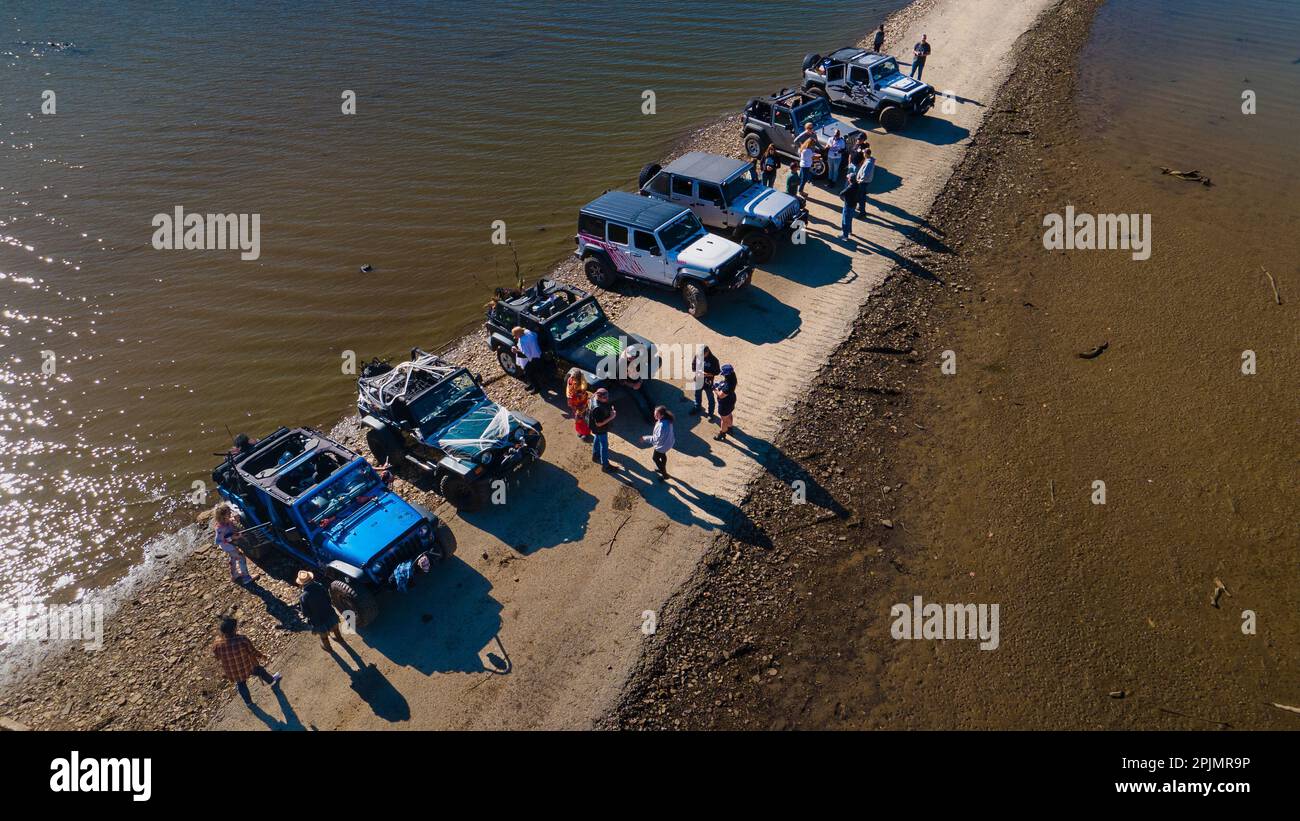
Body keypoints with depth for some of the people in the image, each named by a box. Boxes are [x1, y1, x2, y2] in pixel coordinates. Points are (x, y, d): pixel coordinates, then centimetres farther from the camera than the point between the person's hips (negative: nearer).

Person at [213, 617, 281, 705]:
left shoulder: (218, 645, -29)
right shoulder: (242, 640, -36)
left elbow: (218, 657, -7)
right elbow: (253, 652, -19)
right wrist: (261, 655, 3)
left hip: (233, 672, 2)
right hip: (248, 666, -2)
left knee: (241, 685, 30)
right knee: (260, 671, 31)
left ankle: (248, 701, 55)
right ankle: (272, 681, 60)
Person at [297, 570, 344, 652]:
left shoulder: (303, 597, -27)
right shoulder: (320, 586, -17)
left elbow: (305, 614, -16)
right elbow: (328, 599, -3)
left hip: (319, 622, -3)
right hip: (331, 616, 3)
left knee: (323, 637, 29)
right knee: (335, 629, 35)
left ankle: (328, 648, 56)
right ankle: (339, 639, 63)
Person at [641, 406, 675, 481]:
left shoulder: (662, 425, -40)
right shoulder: (667, 420, -13)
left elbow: (657, 438, -34)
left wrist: (645, 439, -28)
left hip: (662, 445, -9)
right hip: (667, 442, 9)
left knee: (655, 457, 16)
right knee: (662, 455, 33)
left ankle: (664, 474, 28)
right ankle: (662, 468, 58)